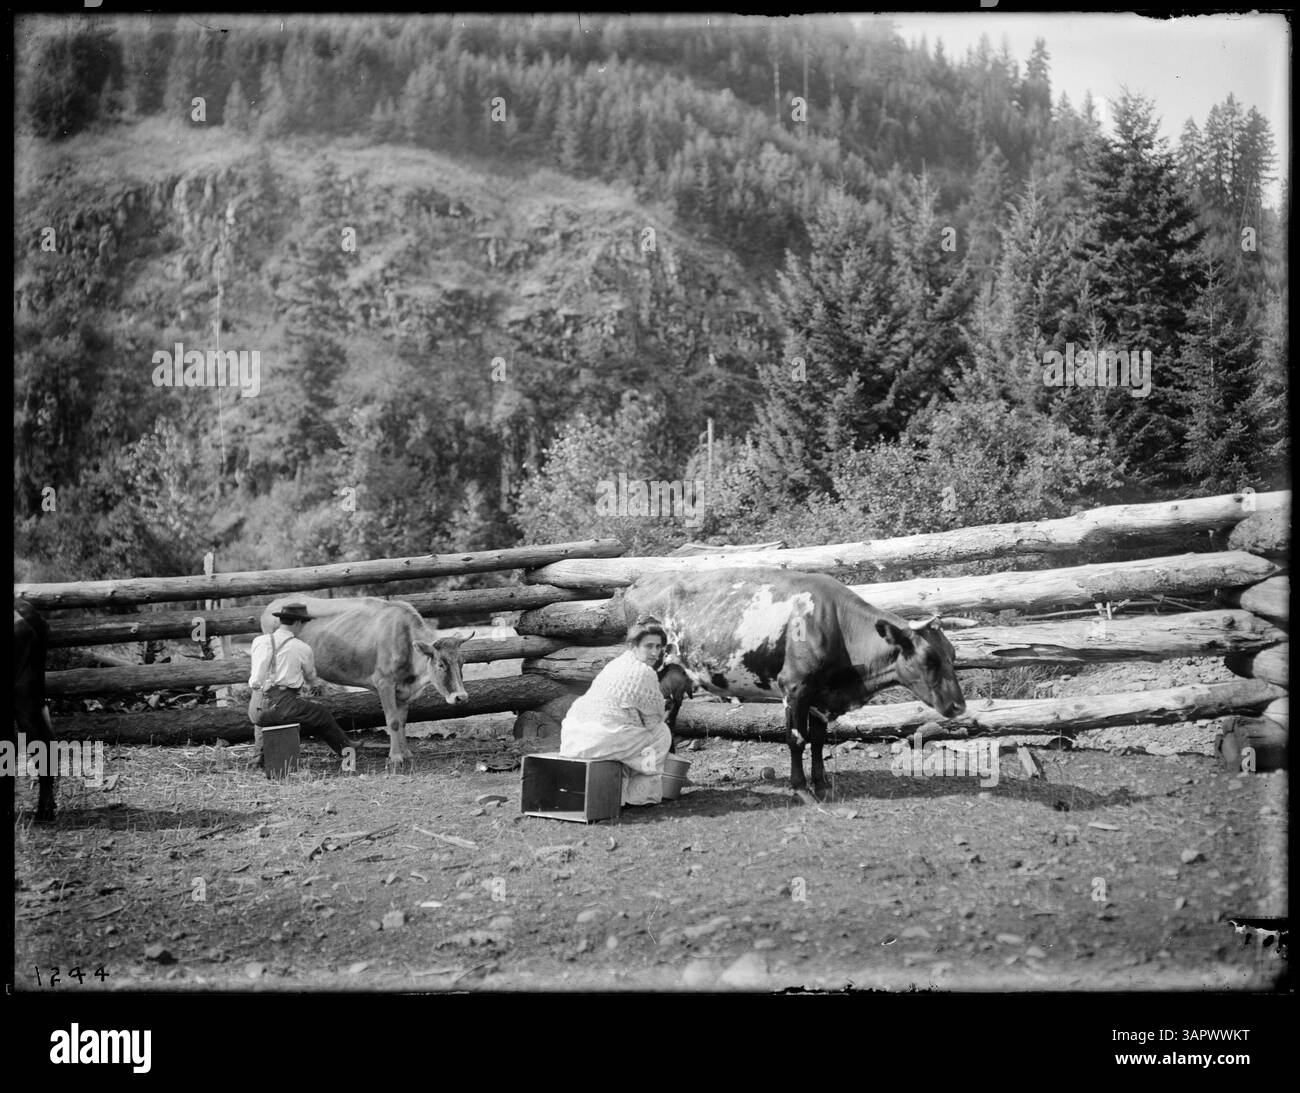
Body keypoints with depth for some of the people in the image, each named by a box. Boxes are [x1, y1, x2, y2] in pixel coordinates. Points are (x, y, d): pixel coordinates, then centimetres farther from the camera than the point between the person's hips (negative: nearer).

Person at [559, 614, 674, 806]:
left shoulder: (616, 664, 19)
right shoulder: (645, 673, -10)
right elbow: (654, 717, 0)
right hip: (601, 738, -9)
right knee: (661, 733, 10)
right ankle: (639, 794, 14)